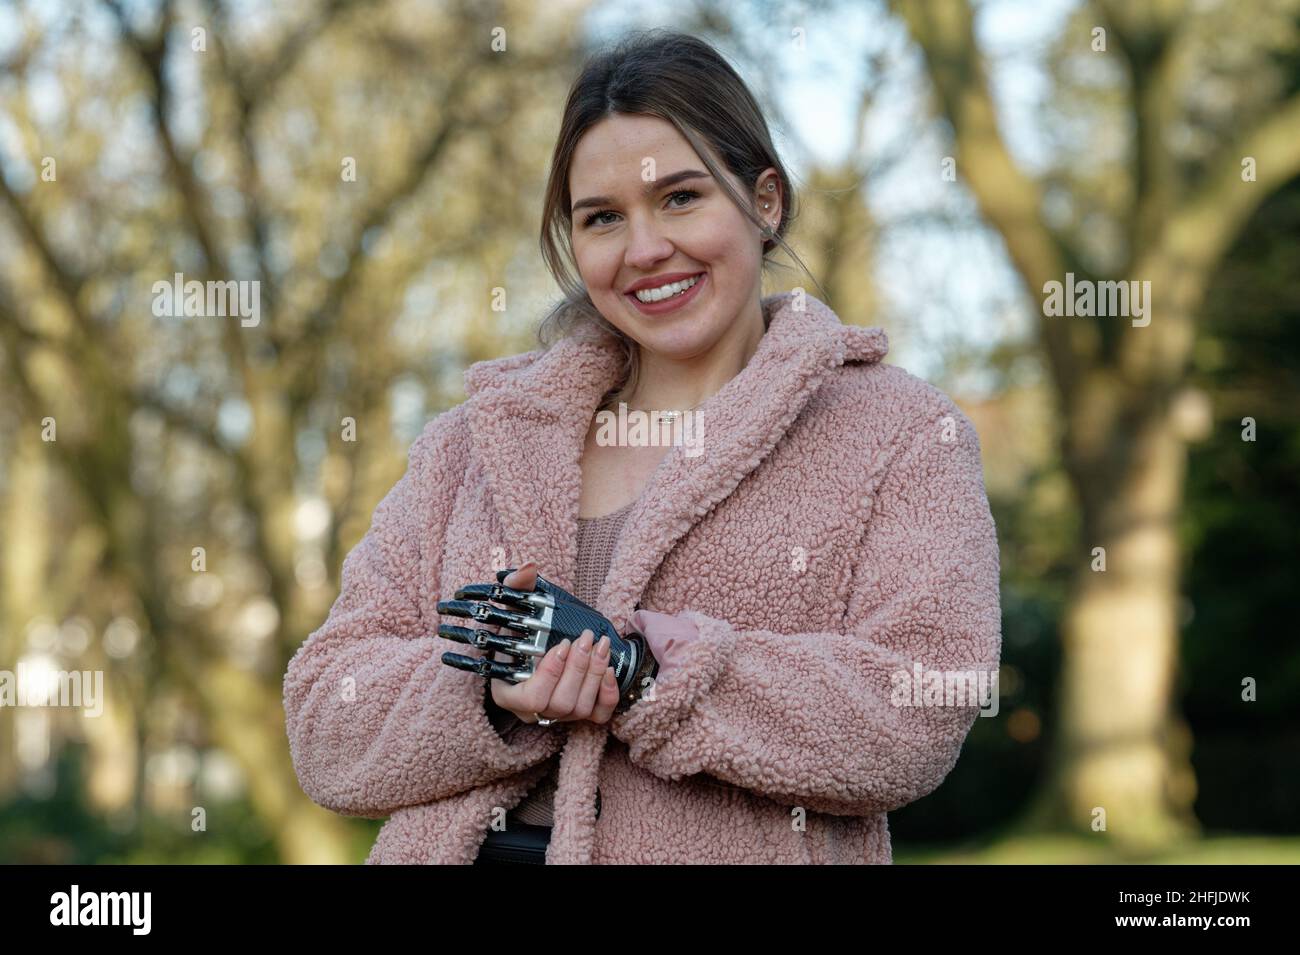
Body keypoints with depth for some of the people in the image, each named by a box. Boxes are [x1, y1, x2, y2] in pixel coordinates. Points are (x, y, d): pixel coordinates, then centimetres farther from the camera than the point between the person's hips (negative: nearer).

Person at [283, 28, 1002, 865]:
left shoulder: (903, 435, 7)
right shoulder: (475, 447, 15)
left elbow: (913, 718, -8)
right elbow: (325, 726, 8)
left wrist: (628, 666, -13)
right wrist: (496, 698, -11)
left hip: (742, 854, -3)